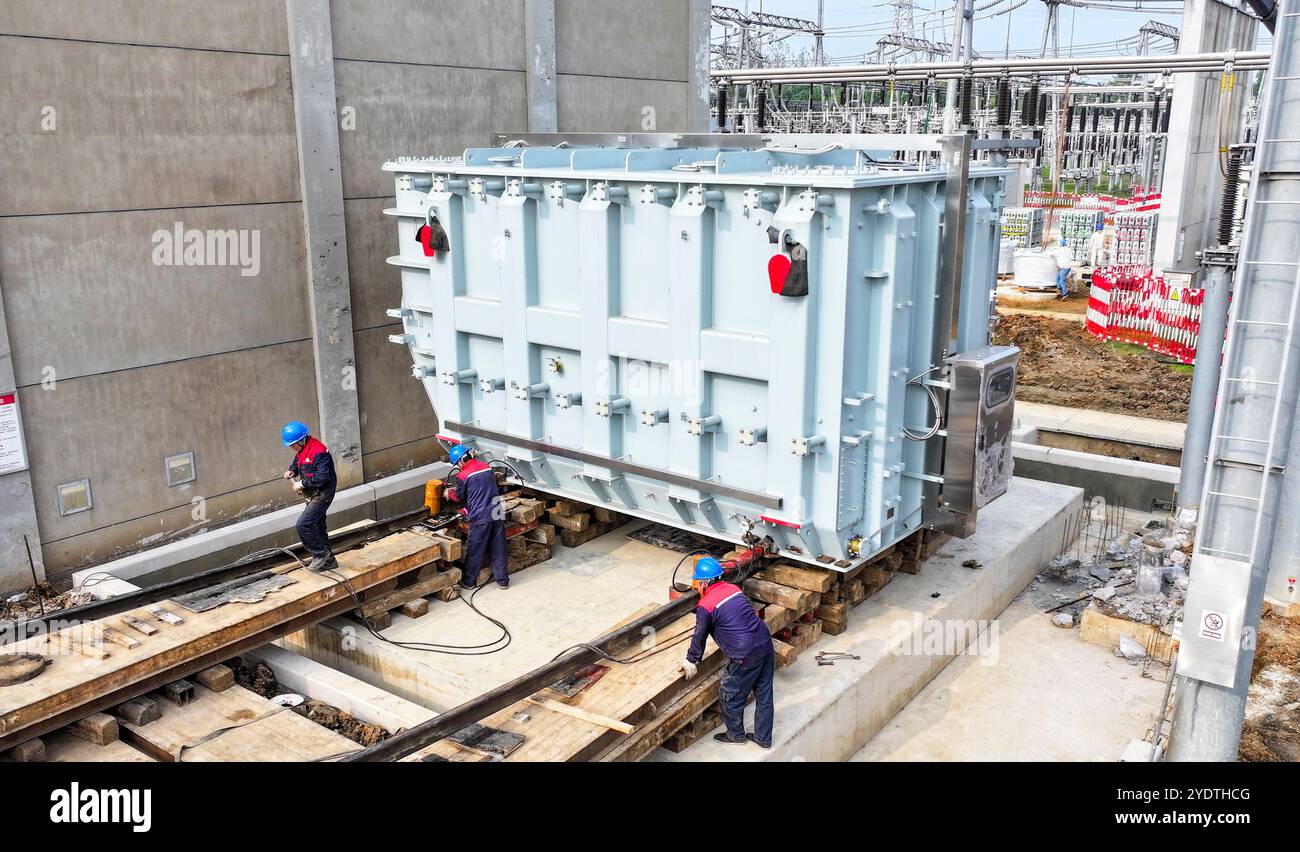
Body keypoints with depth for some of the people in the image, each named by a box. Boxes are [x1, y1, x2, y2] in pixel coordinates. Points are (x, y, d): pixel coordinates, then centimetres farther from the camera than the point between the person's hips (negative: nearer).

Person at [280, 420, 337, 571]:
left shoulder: (318, 451, -24)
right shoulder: (301, 450, 6)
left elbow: (322, 476, -29)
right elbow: (296, 462, 24)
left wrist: (302, 484, -22)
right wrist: (292, 471, 2)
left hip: (322, 495, -10)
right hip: (313, 495, 10)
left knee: (304, 524, -17)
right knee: (317, 526, 16)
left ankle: (321, 554, -4)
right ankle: (328, 560, 26)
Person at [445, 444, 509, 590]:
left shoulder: (463, 476, -11)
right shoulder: (487, 467, 8)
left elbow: (458, 496, 6)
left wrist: (449, 493, 28)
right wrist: (457, 489, 33)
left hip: (480, 517, -6)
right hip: (497, 513, 6)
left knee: (475, 550, 8)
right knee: (498, 548, 13)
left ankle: (469, 581, 20)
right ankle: (502, 579, 20)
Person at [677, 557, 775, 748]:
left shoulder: (705, 605, -10)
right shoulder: (734, 588, 11)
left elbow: (699, 637, 0)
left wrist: (691, 661, 16)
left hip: (746, 656, -7)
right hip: (766, 643, 8)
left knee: (730, 697, 15)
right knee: (764, 694, 18)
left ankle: (736, 734, 33)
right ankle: (763, 738, 31)